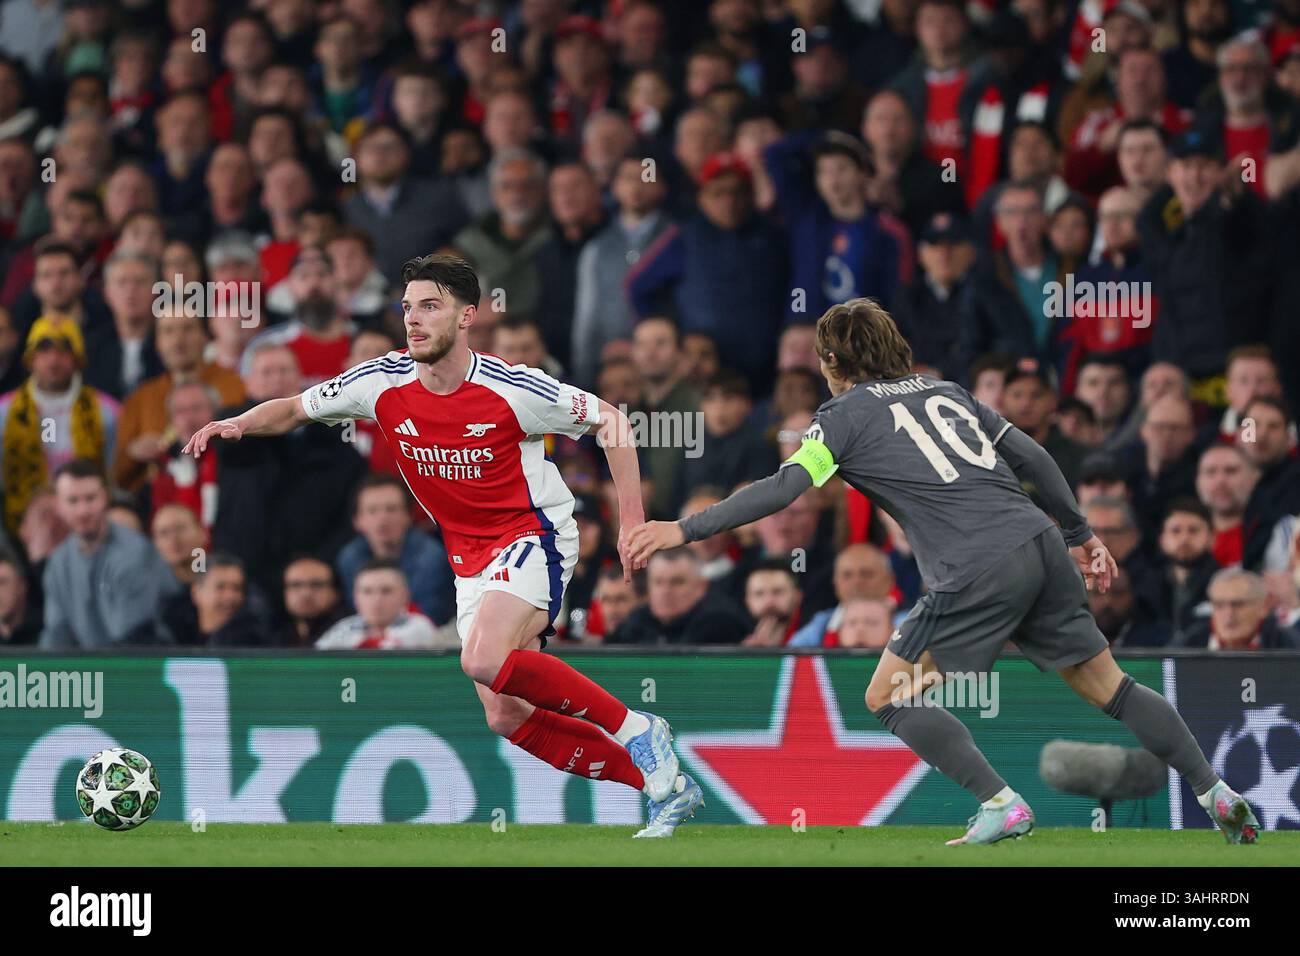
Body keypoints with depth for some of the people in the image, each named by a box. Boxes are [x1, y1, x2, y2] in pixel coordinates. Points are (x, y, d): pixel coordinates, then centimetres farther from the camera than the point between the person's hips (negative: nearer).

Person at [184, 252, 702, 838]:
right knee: (506, 717, -1)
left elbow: (610, 420, -8)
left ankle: (634, 730, -15)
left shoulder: (511, 390, -19)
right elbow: (295, 409, 9)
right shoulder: (382, 384, -6)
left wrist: (633, 521, -12)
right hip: (470, 559, 6)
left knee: (484, 660, -31)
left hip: (534, 535, -6)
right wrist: (238, 424, -11)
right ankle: (662, 782, 11)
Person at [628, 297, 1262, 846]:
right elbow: (1033, 459, 21)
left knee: (888, 696, 6)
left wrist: (683, 531, -4)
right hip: (1040, 547, 7)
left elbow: (781, 489, -6)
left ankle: (1001, 806, -3)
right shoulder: (944, 392, 23)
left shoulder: (846, 414, 6)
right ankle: (1216, 794, 15)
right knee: (1106, 686, 17)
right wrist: (1079, 536, 30)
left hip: (977, 574, -7)